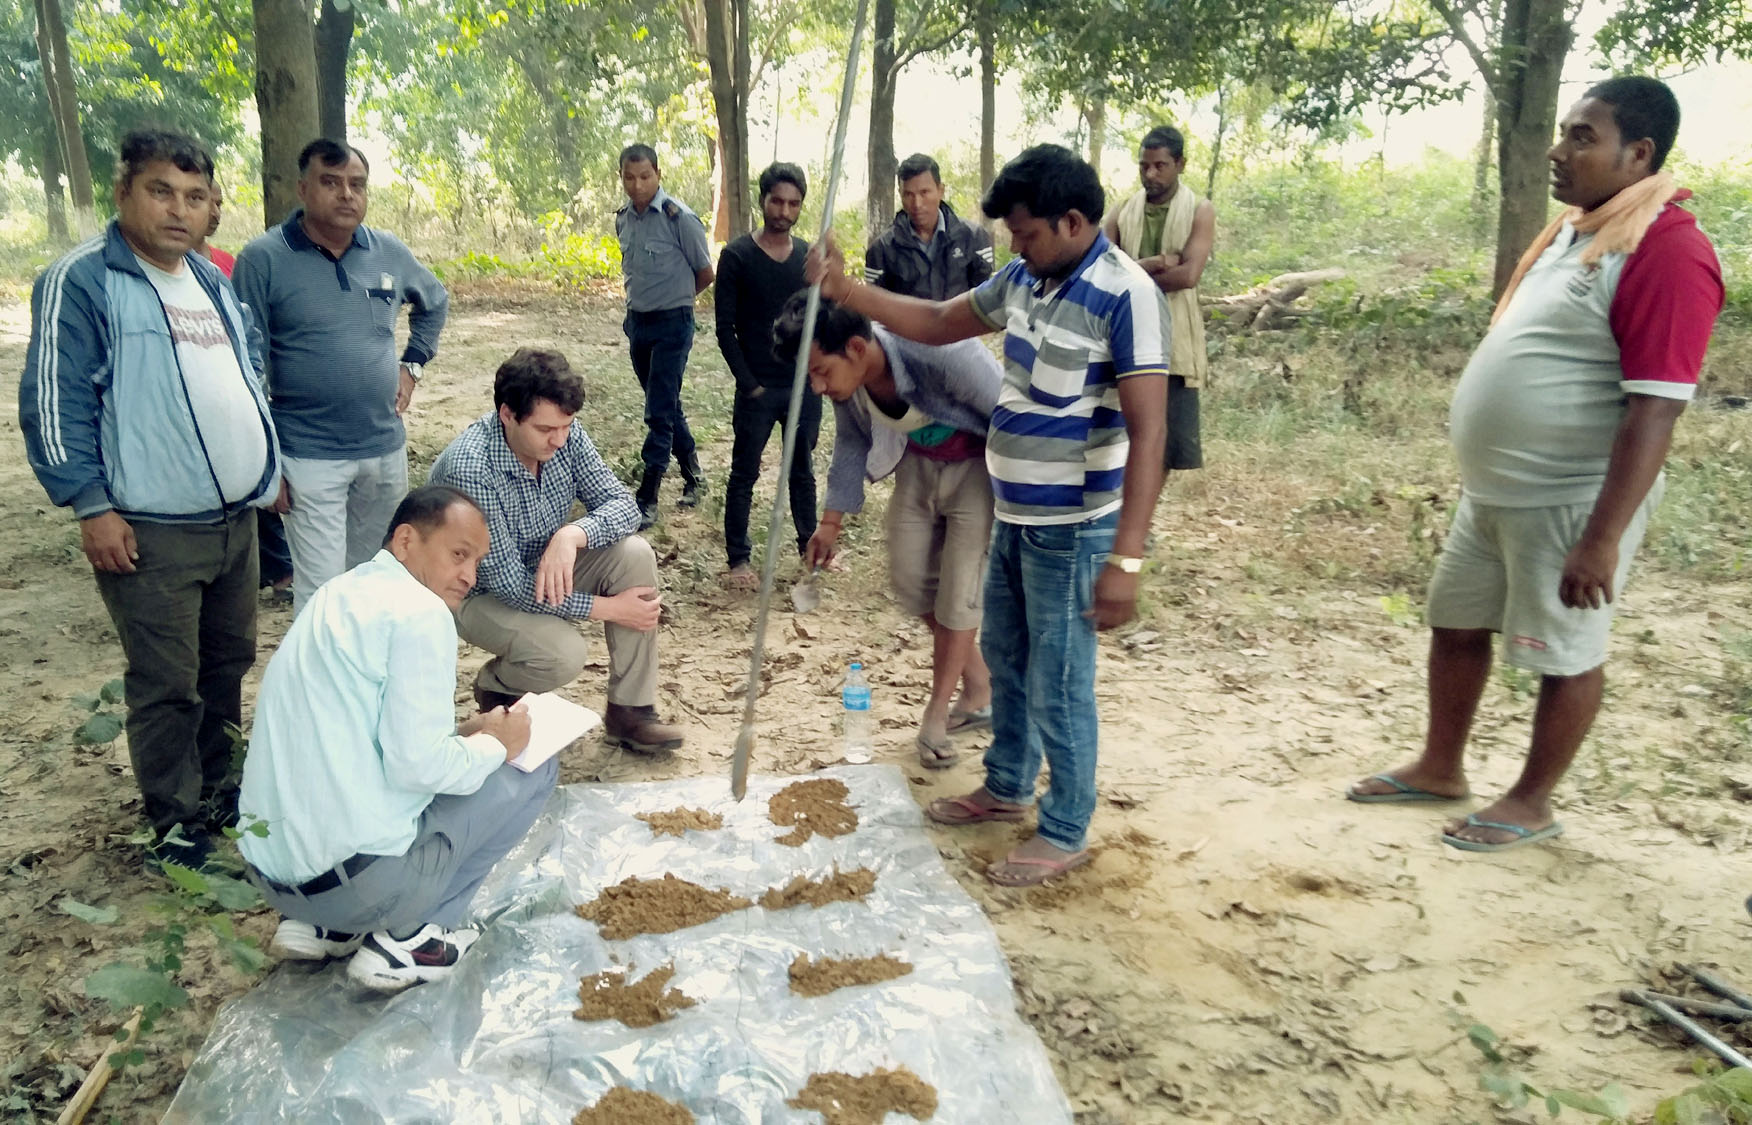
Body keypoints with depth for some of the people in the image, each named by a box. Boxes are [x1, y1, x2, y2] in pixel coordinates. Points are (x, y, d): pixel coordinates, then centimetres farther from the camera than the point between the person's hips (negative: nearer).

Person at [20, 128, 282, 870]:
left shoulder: (214, 283, 13)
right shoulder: (82, 281, -9)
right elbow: (54, 403, -12)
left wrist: (269, 467, 20)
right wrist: (92, 506, -15)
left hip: (235, 516, 7)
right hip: (150, 530, -7)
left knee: (229, 662, 16)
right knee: (166, 684, 1)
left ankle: (218, 787, 33)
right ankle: (176, 822, 16)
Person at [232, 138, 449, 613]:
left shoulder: (390, 252, 4)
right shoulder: (263, 259, -9)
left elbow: (435, 303, 24)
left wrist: (412, 364, 11)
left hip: (387, 449, 5)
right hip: (310, 458, -5)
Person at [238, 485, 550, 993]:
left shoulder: (338, 596, 14)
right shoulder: (419, 612, -14)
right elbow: (415, 763, -20)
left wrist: (463, 732, 15)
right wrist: (495, 746, -2)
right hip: (354, 881, -9)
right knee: (531, 769, 5)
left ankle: (318, 924, 17)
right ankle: (404, 937, 3)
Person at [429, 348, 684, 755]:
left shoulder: (565, 435, -14)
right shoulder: (469, 466, -32)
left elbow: (622, 503, -13)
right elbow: (506, 583, -30)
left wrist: (572, 534, -35)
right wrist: (606, 607, -27)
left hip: (545, 569, 6)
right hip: (479, 592, -6)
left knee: (635, 554, -19)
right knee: (564, 654, -31)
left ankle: (629, 711, -10)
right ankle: (495, 685, 8)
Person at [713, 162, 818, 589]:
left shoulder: (810, 257, 6)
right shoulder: (737, 256, -6)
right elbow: (726, 328, -7)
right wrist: (749, 383, -11)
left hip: (804, 386, 4)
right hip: (758, 387, -3)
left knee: (803, 470, 15)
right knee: (744, 474, 4)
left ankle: (809, 544, 29)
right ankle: (738, 559, 13)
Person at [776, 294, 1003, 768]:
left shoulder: (943, 354, -38)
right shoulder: (847, 379, -17)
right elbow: (852, 444, 3)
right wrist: (831, 522, 6)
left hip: (980, 466, -6)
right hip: (919, 463, 6)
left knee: (959, 589, -5)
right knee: (909, 577, 6)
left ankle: (936, 718, 12)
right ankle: (979, 690, 24)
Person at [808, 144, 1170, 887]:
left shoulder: (1124, 296, -20)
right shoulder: (1023, 278, 4)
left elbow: (1147, 432, -24)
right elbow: (938, 324, 17)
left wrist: (1126, 557, -30)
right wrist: (844, 290, 4)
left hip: (1071, 529, -8)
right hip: (1012, 515, 9)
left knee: (1057, 685, 3)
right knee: (1004, 659, 22)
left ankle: (1065, 833, 22)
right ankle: (1007, 789, 42)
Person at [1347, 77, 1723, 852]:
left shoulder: (1666, 252, -19)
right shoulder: (1571, 231, 10)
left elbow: (1655, 410, -23)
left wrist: (1603, 538, -25)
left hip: (1569, 502, -9)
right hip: (1492, 490, 9)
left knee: (1565, 654, 7)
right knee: (1454, 624, 17)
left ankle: (1532, 803, 24)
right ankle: (1439, 769, 34)